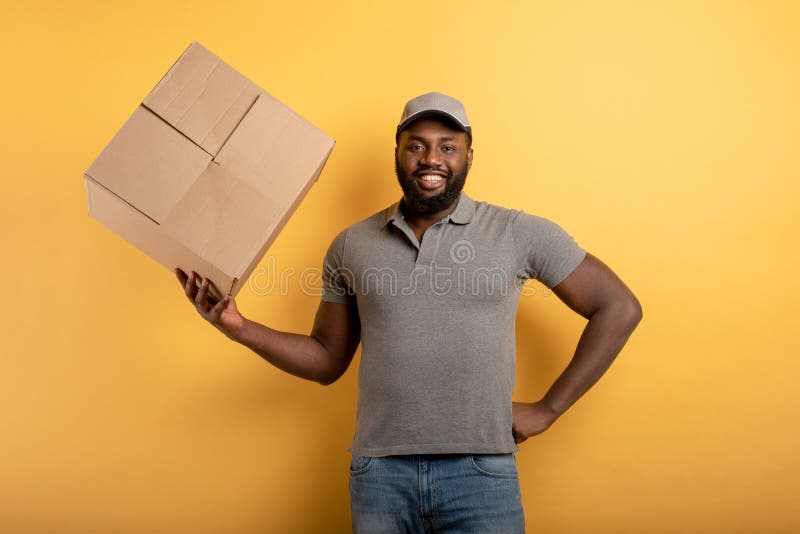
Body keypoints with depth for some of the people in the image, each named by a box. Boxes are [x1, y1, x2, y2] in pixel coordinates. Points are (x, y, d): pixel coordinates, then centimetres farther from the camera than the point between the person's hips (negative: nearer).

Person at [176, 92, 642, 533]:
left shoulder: (519, 234, -3)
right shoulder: (351, 245, 6)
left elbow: (619, 307, 2)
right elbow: (327, 360, 12)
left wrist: (549, 409, -2)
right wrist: (238, 328, -2)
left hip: (480, 473, -2)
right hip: (378, 473, 2)